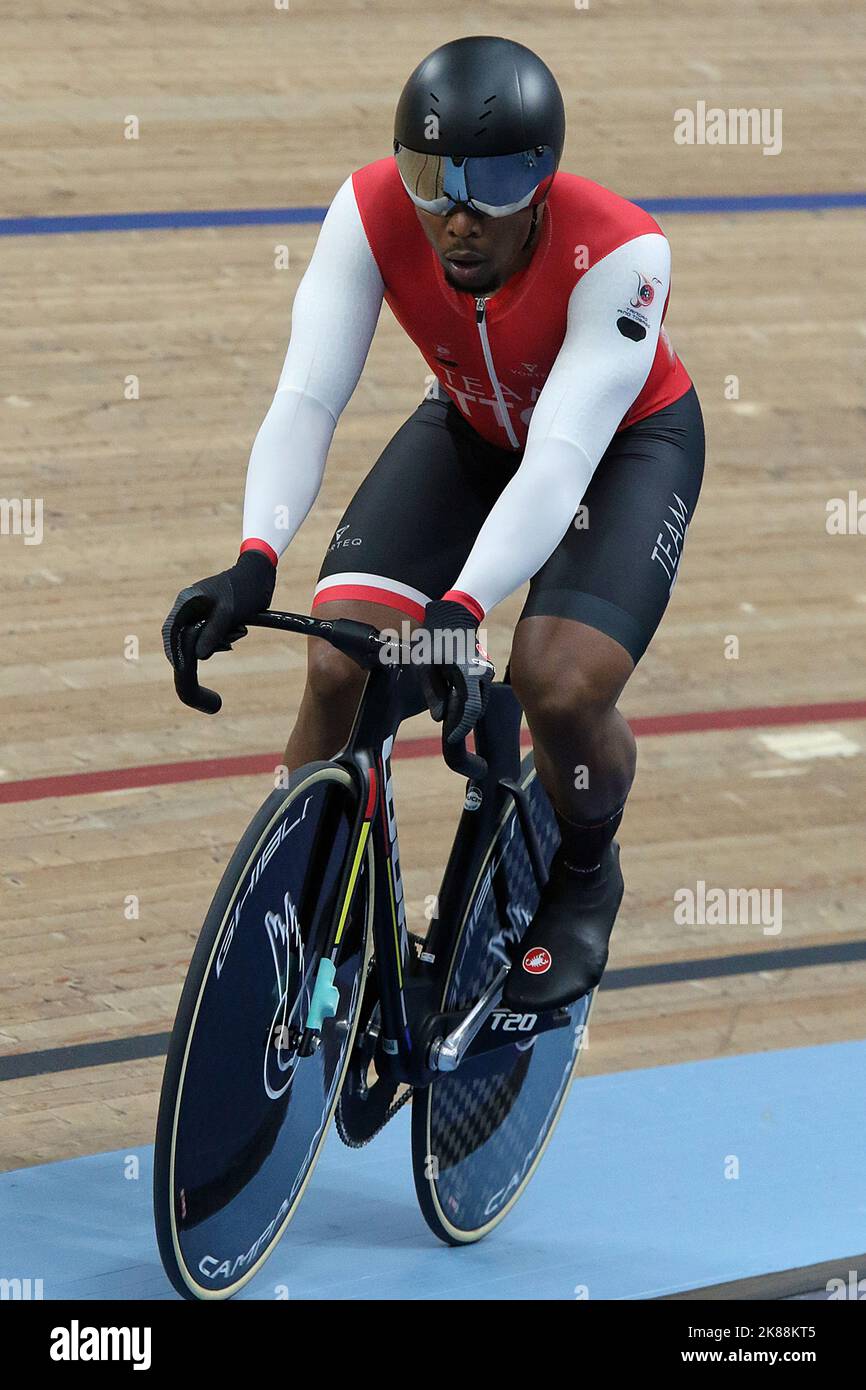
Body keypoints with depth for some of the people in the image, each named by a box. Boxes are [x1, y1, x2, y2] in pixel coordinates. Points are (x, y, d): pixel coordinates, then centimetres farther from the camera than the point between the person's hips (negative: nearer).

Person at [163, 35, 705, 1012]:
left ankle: (584, 879, 9)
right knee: (339, 664, -17)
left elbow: (562, 459, -44)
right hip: (473, 428, 3)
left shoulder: (619, 253, -37)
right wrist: (256, 560, -51)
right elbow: (307, 397, -34)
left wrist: (460, 609, -58)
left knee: (561, 687, -25)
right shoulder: (373, 215, -29)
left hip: (627, 440, -3)